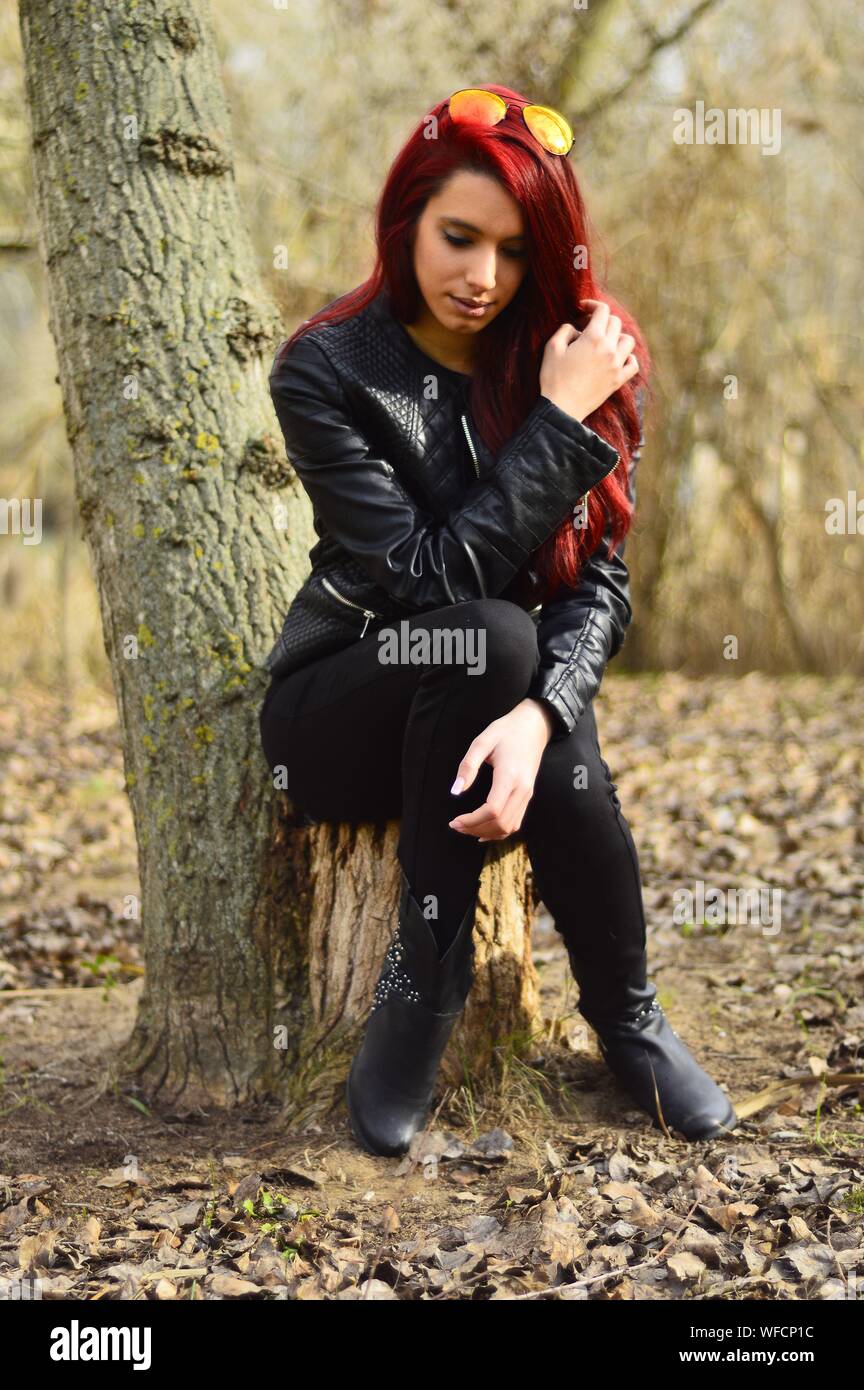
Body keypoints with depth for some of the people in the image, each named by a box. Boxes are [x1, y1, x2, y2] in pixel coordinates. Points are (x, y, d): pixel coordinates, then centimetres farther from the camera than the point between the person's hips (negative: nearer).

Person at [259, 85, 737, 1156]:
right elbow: (426, 579, -23)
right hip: (341, 706, -2)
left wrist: (538, 710, -31)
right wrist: (560, 422, -26)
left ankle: (626, 1016, -5)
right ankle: (430, 978, -18)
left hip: (489, 693, 2)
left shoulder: (577, 356, -4)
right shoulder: (326, 371, -15)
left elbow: (598, 581, -11)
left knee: (563, 771, -34)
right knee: (492, 635, -35)